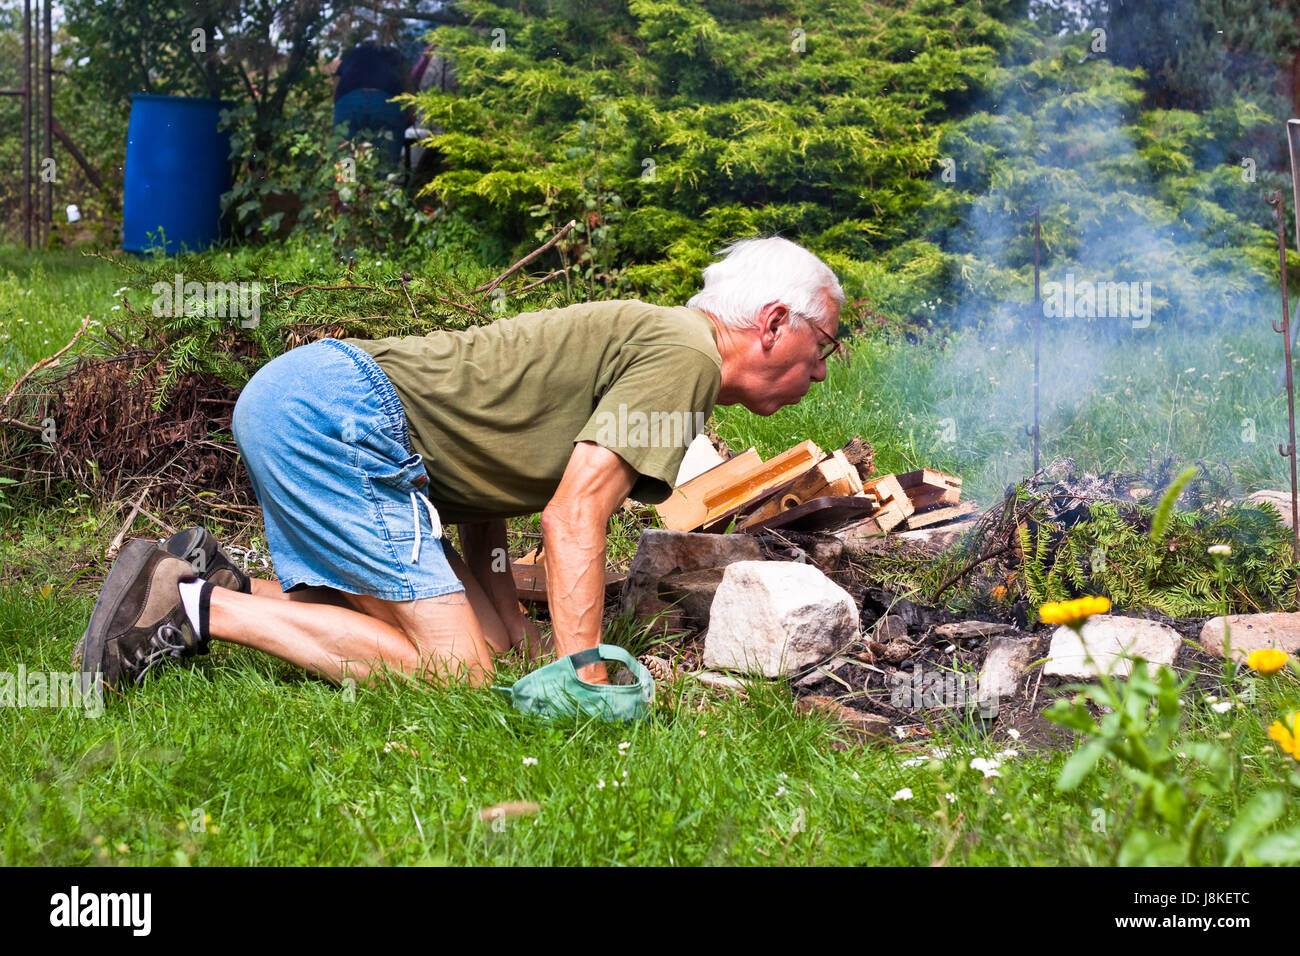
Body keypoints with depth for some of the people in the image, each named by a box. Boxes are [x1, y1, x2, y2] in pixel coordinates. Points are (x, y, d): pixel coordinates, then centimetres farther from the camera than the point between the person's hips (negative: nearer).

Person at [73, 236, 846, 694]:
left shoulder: (633, 338, 24)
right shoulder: (685, 353, -7)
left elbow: (485, 475, 21)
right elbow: (573, 516, -16)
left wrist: (514, 626, 13)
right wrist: (584, 682, -16)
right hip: (334, 408, -10)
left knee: (484, 642, 8)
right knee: (454, 670, -12)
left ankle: (221, 583, 7)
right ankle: (199, 606, -12)